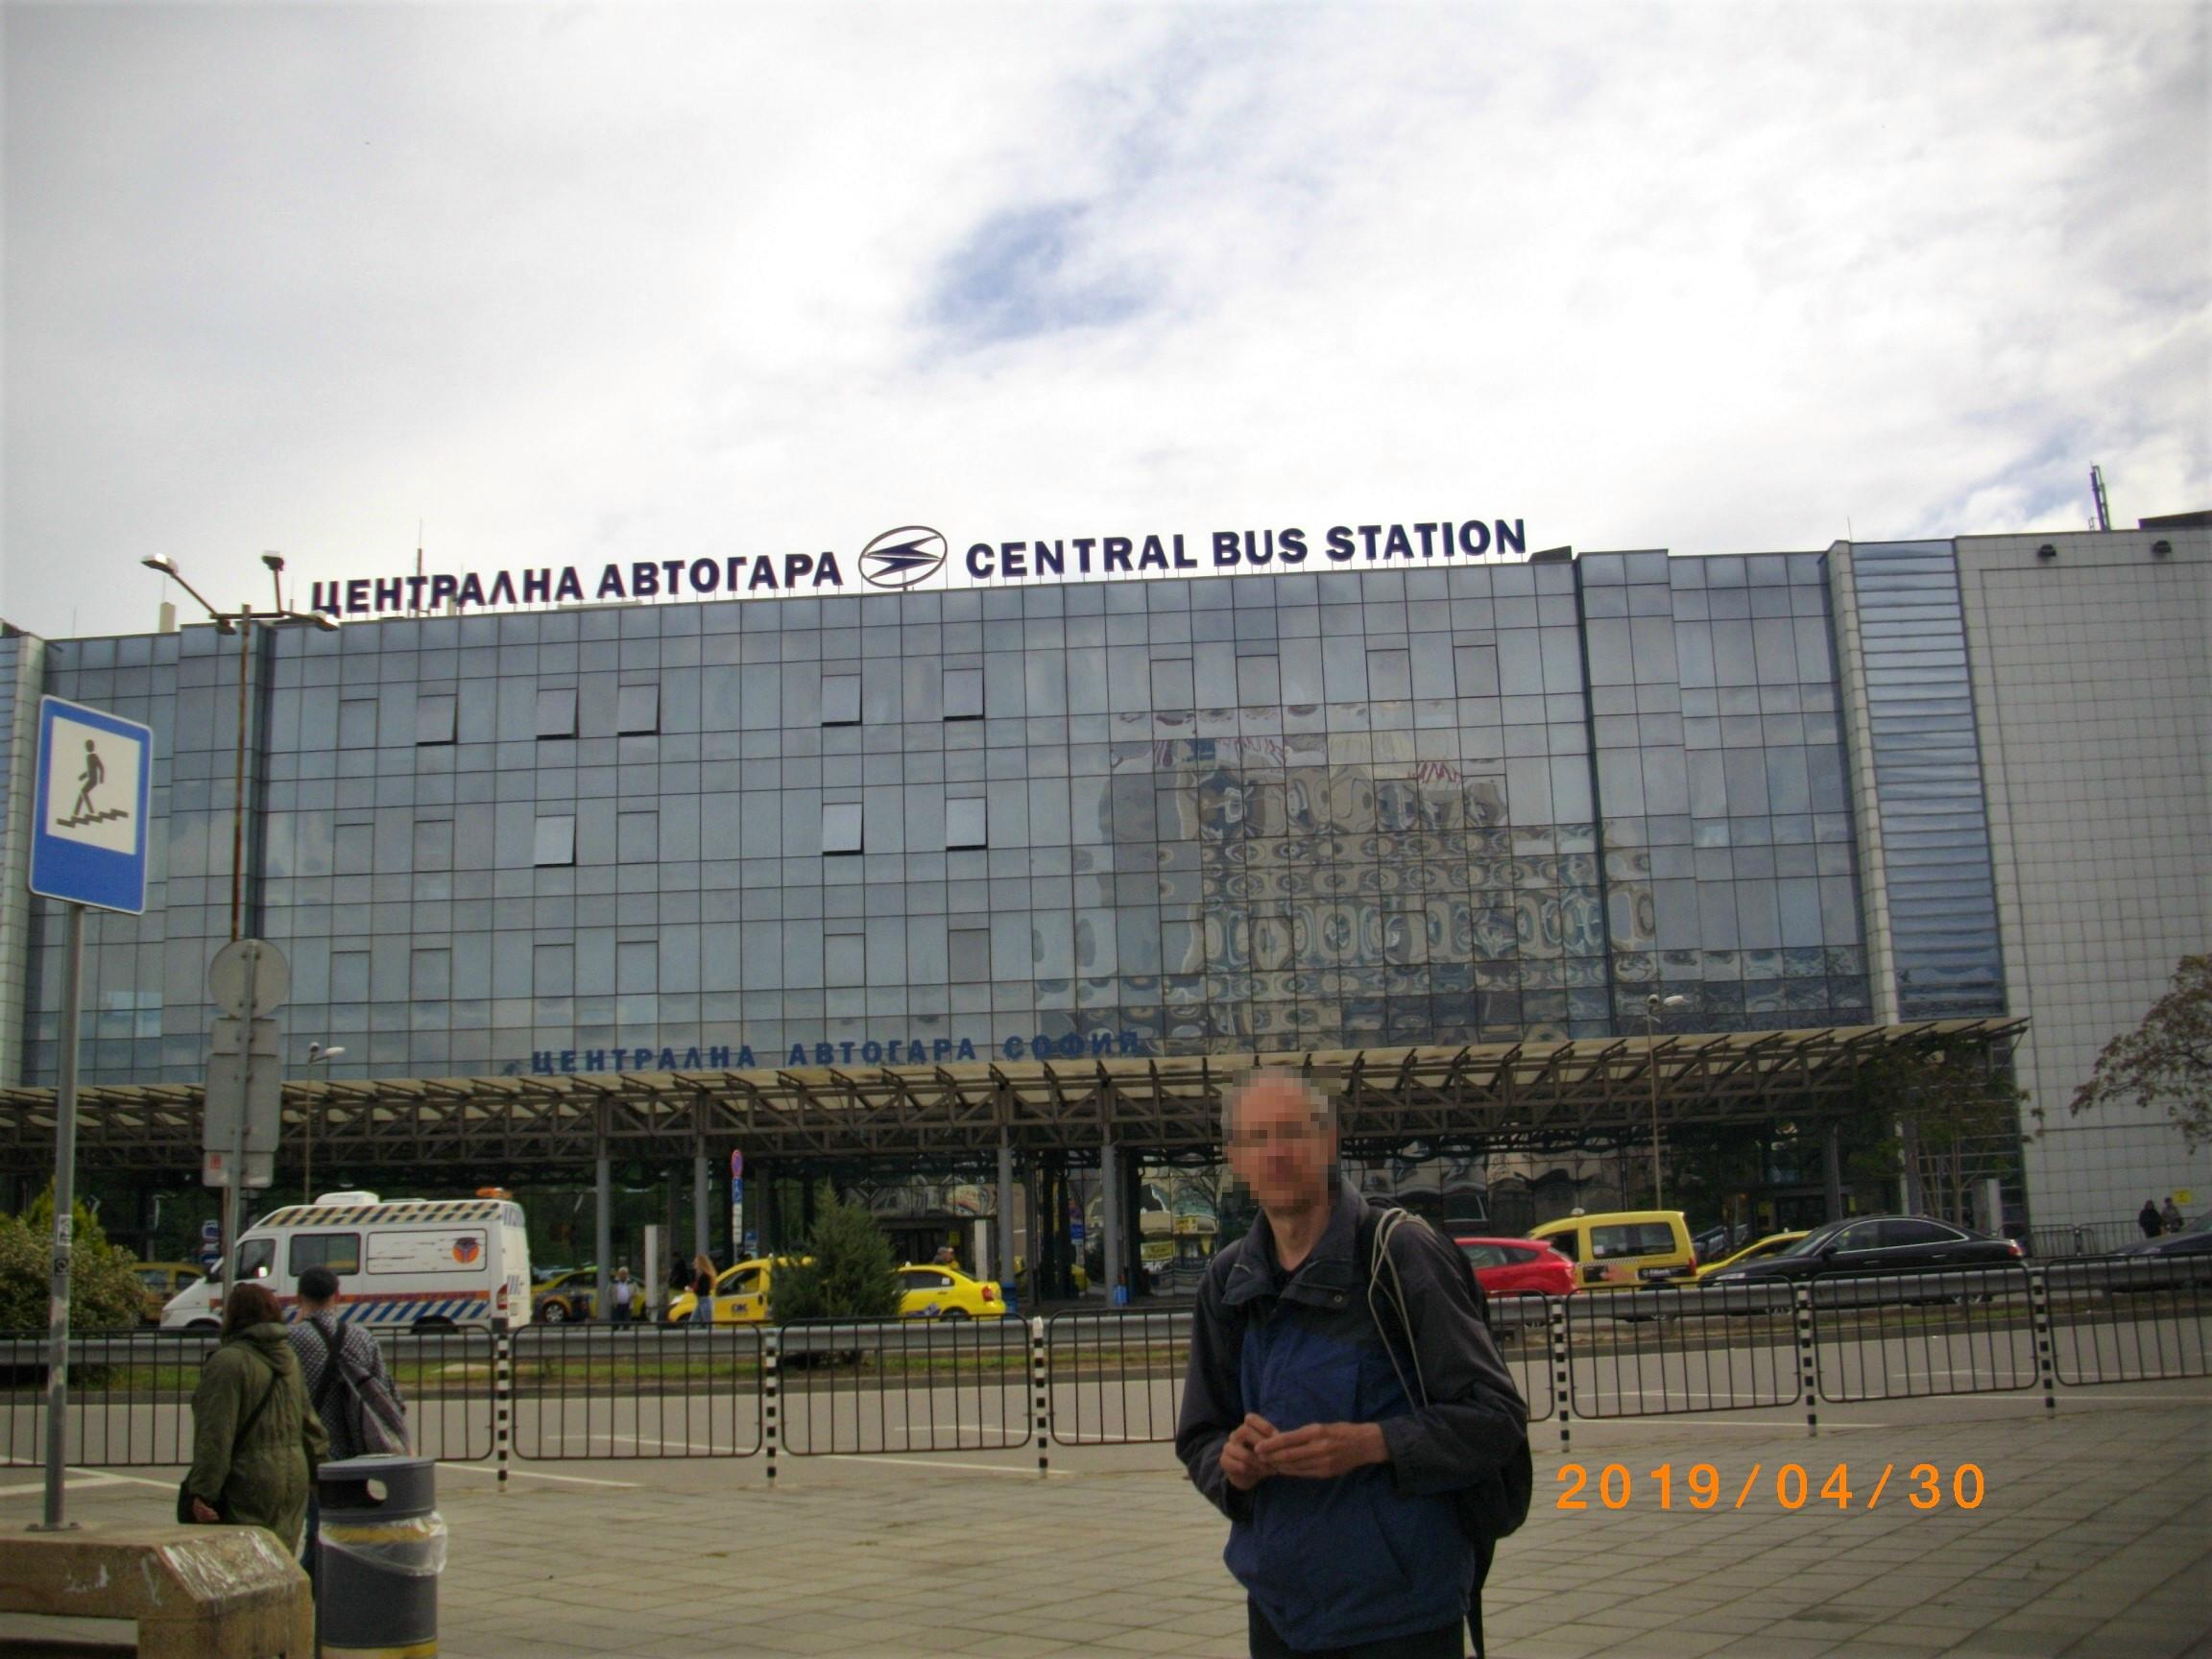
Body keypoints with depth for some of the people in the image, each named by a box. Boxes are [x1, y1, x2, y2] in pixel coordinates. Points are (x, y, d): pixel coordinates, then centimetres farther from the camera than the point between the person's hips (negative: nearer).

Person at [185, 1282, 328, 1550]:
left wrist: (203, 1492, -16)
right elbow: (308, 1422, 17)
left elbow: (215, 1436, -17)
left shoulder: (230, 1361, -13)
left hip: (249, 1485, -8)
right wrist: (320, 1469, 23)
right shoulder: (288, 1357, 13)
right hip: (293, 1481, 8)